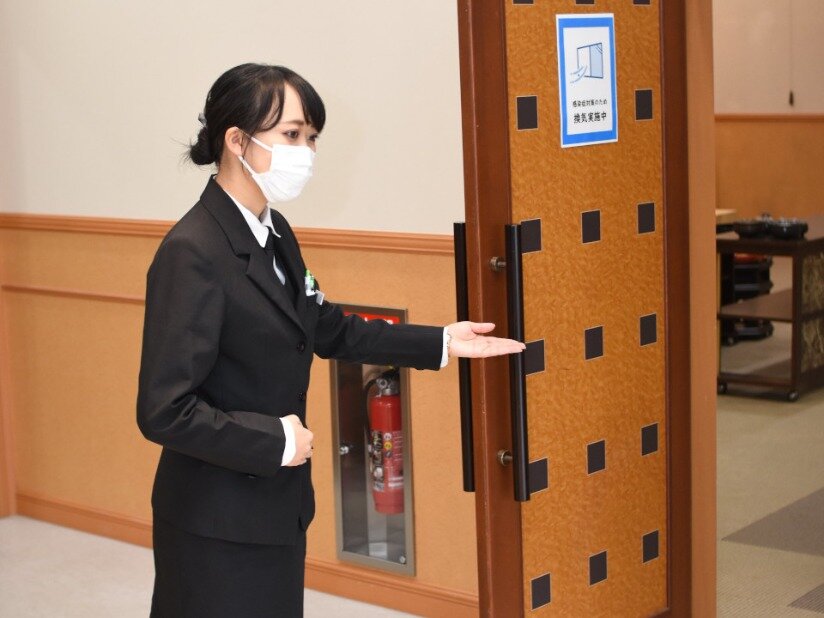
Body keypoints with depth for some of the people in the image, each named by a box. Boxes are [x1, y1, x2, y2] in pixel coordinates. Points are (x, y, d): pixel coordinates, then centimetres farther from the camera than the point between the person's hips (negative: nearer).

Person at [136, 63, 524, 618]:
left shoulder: (275, 234, 4)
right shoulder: (192, 253, -23)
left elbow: (327, 329, 18)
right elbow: (165, 412, -26)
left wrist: (441, 343, 15)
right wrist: (278, 440, -18)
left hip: (278, 508, 8)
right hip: (220, 528, -8)